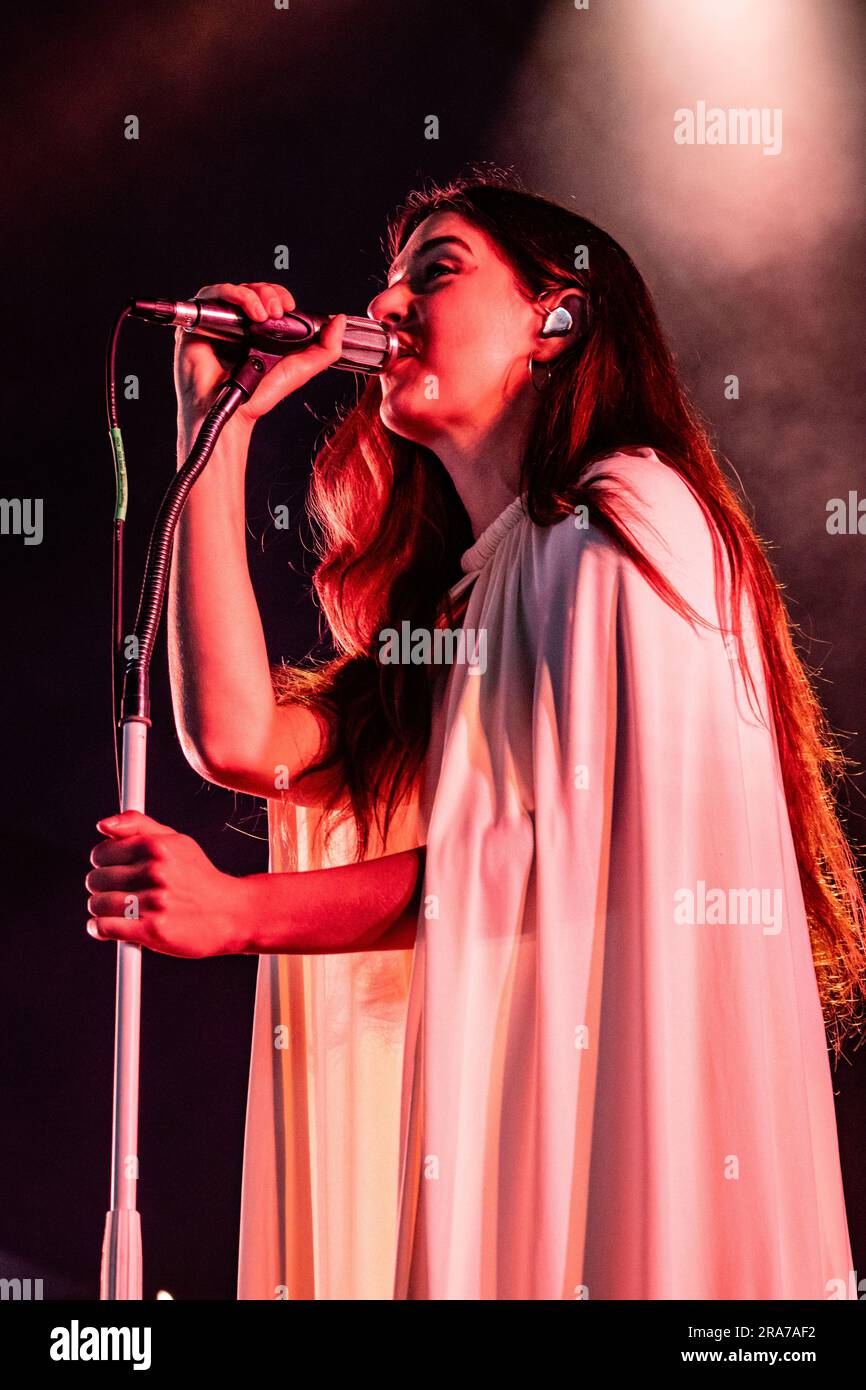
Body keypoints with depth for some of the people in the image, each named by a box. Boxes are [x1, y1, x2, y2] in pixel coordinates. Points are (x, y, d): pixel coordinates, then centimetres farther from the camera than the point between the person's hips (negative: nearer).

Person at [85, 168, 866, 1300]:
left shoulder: (625, 517, -5)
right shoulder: (456, 594, 16)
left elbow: (563, 846, -14)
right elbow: (241, 738, 0)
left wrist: (236, 911, -16)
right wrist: (216, 427, 6)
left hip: (612, 1104, -6)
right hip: (486, 1106, 6)